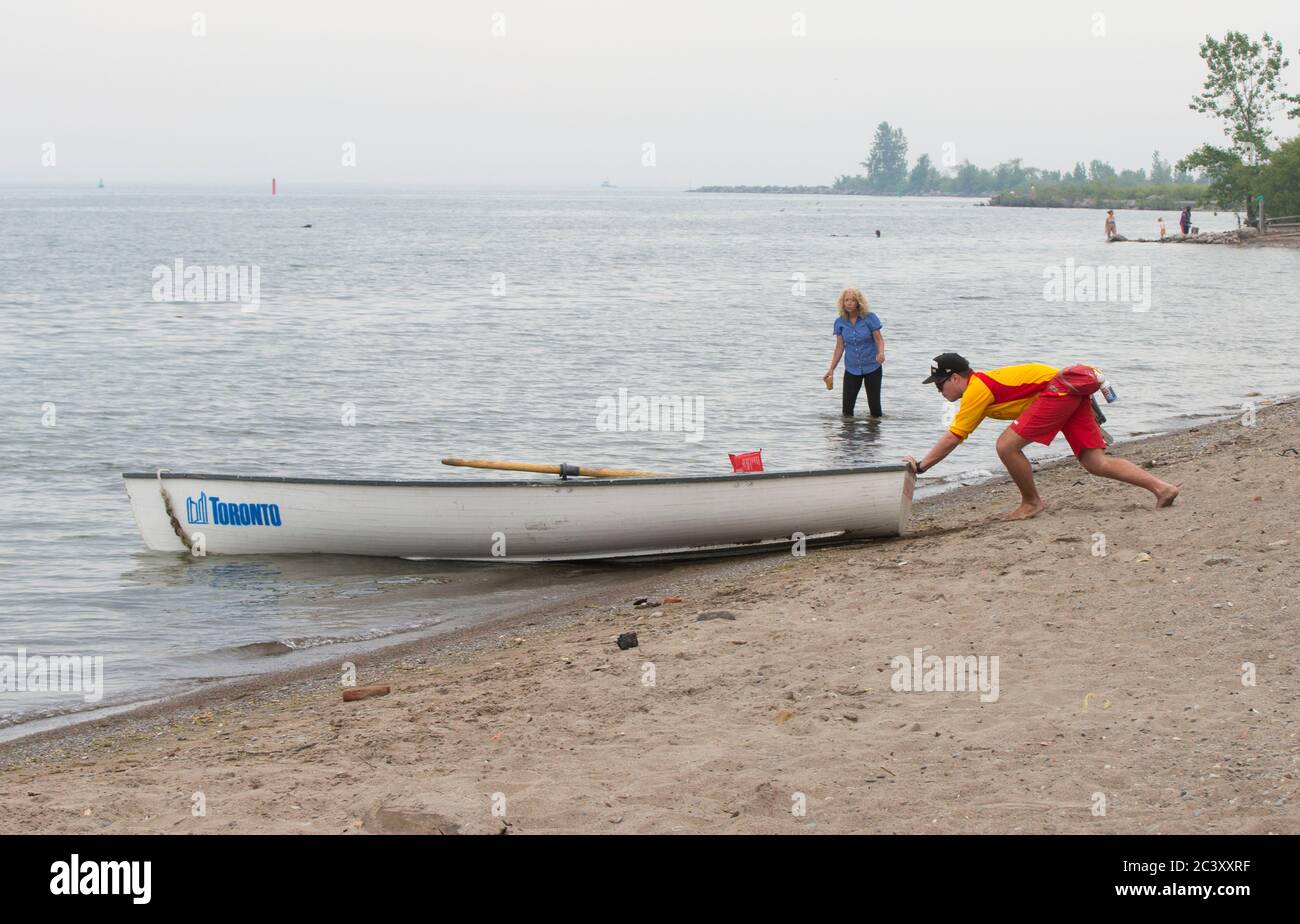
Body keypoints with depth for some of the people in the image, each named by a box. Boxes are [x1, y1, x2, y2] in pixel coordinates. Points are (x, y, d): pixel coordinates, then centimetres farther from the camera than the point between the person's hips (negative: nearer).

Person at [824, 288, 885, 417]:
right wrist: (831, 370, 3)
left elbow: (879, 339, -10)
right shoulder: (840, 322, -1)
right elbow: (840, 347, 5)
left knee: (874, 406, -2)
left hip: (872, 367, -2)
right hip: (852, 369, 2)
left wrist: (881, 353, -32)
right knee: (847, 409, -6)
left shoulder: (869, 317, -10)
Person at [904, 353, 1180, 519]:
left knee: (1007, 446, -11)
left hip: (1059, 388, -10)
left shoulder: (976, 390, -10)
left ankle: (1032, 503, 6)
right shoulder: (981, 384, 18)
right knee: (1096, 463, 4)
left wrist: (921, 466, -4)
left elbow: (952, 439, -9)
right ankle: (1162, 487, -3)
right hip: (1073, 392, 10)